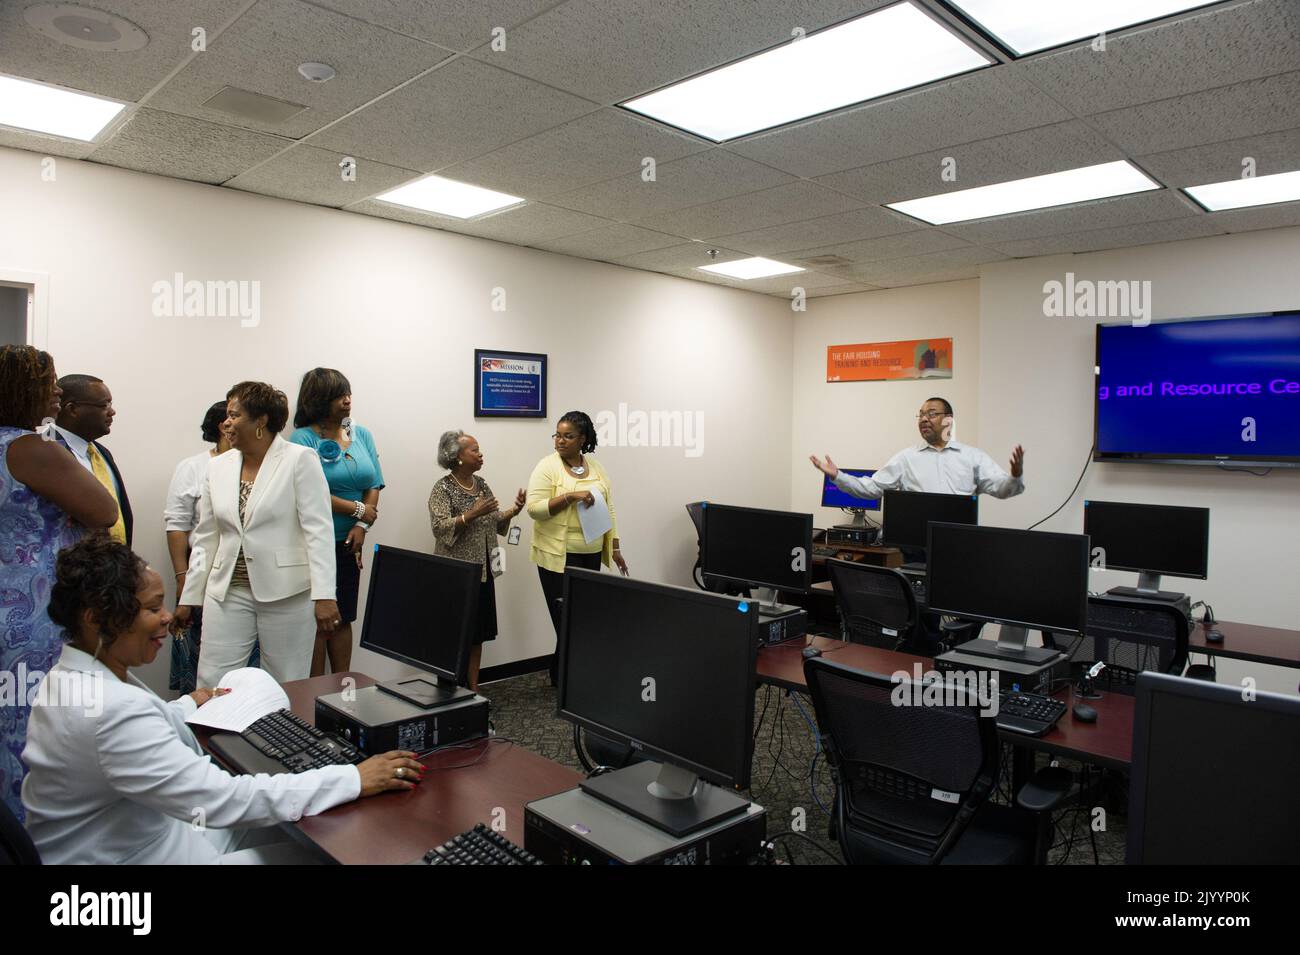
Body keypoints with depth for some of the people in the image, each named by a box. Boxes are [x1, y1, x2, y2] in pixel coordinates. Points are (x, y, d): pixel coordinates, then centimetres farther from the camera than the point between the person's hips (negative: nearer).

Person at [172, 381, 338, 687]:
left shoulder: (300, 460, -6)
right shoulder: (218, 467, 9)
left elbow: (318, 530, -13)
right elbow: (206, 538, 14)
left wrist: (324, 595, -20)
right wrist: (188, 599, 13)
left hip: (286, 593, -4)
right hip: (228, 592, 5)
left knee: (287, 688, 6)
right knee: (211, 685, 4)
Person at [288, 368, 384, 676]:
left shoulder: (361, 434, 7)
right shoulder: (303, 438, -9)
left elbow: (374, 485, 6)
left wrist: (362, 526, -7)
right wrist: (358, 510, -10)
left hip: (349, 542, 5)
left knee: (343, 618, 12)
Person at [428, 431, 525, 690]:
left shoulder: (481, 483, 10)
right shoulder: (443, 489, -9)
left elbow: (495, 522, 13)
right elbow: (440, 528, -19)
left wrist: (513, 510, -4)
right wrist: (472, 514, -27)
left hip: (482, 570, 7)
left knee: (478, 632, 11)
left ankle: (473, 688, 20)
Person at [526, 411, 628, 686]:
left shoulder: (596, 467, 10)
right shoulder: (547, 466, -7)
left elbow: (609, 508, 14)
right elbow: (534, 508, -15)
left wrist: (615, 548, 11)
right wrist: (571, 496, -23)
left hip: (591, 554, 5)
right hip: (559, 556, -5)